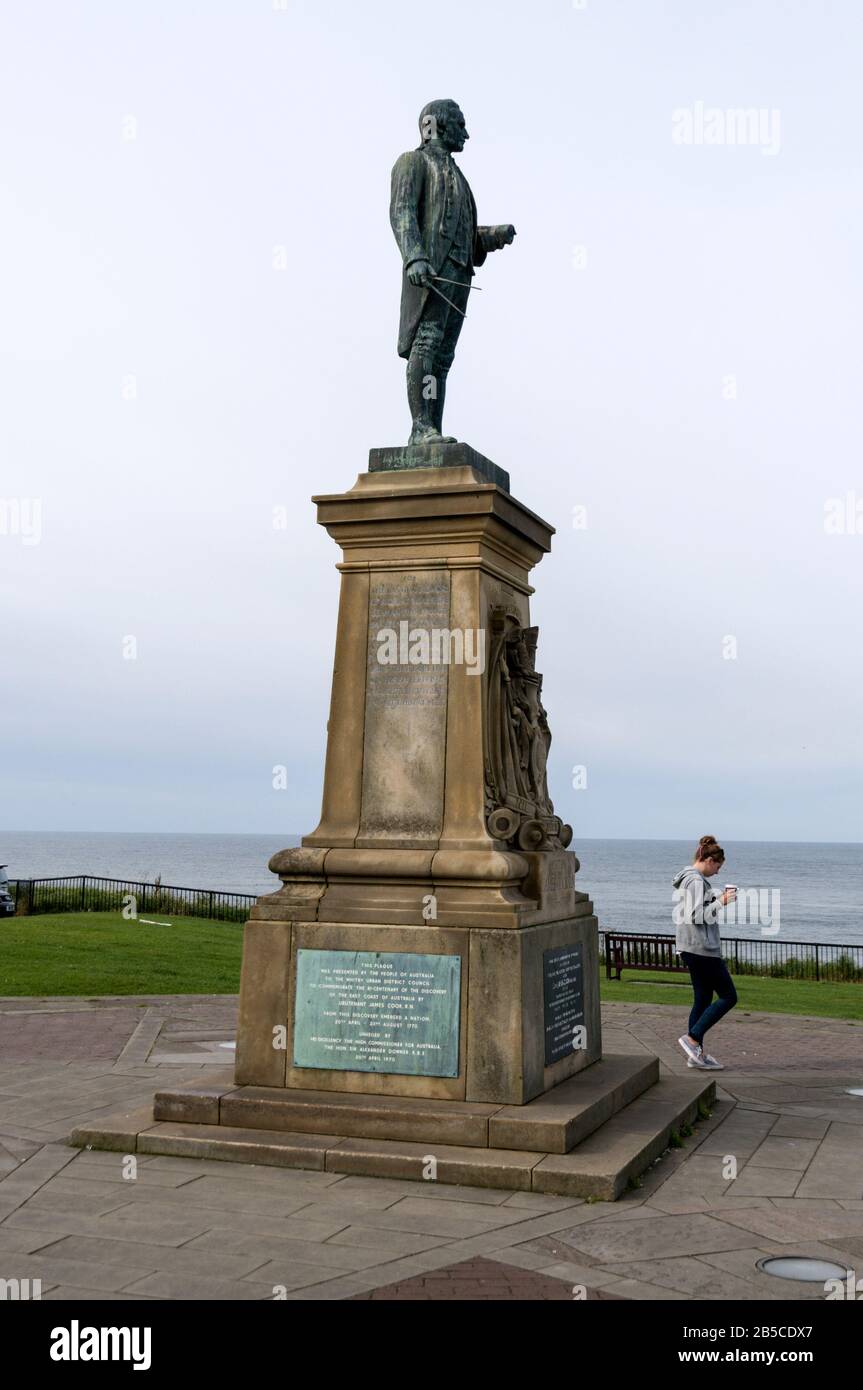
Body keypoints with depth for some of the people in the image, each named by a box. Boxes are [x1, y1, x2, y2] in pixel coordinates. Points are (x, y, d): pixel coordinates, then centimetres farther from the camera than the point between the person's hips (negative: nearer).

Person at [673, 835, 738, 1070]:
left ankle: (697, 1053, 14)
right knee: (728, 996, -4)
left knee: (703, 999, 12)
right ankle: (692, 1038, -6)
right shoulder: (696, 881, -16)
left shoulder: (686, 879, 16)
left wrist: (717, 899, 14)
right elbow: (698, 916, -21)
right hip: (702, 948, -11)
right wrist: (721, 901, -14)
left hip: (691, 948, 11)